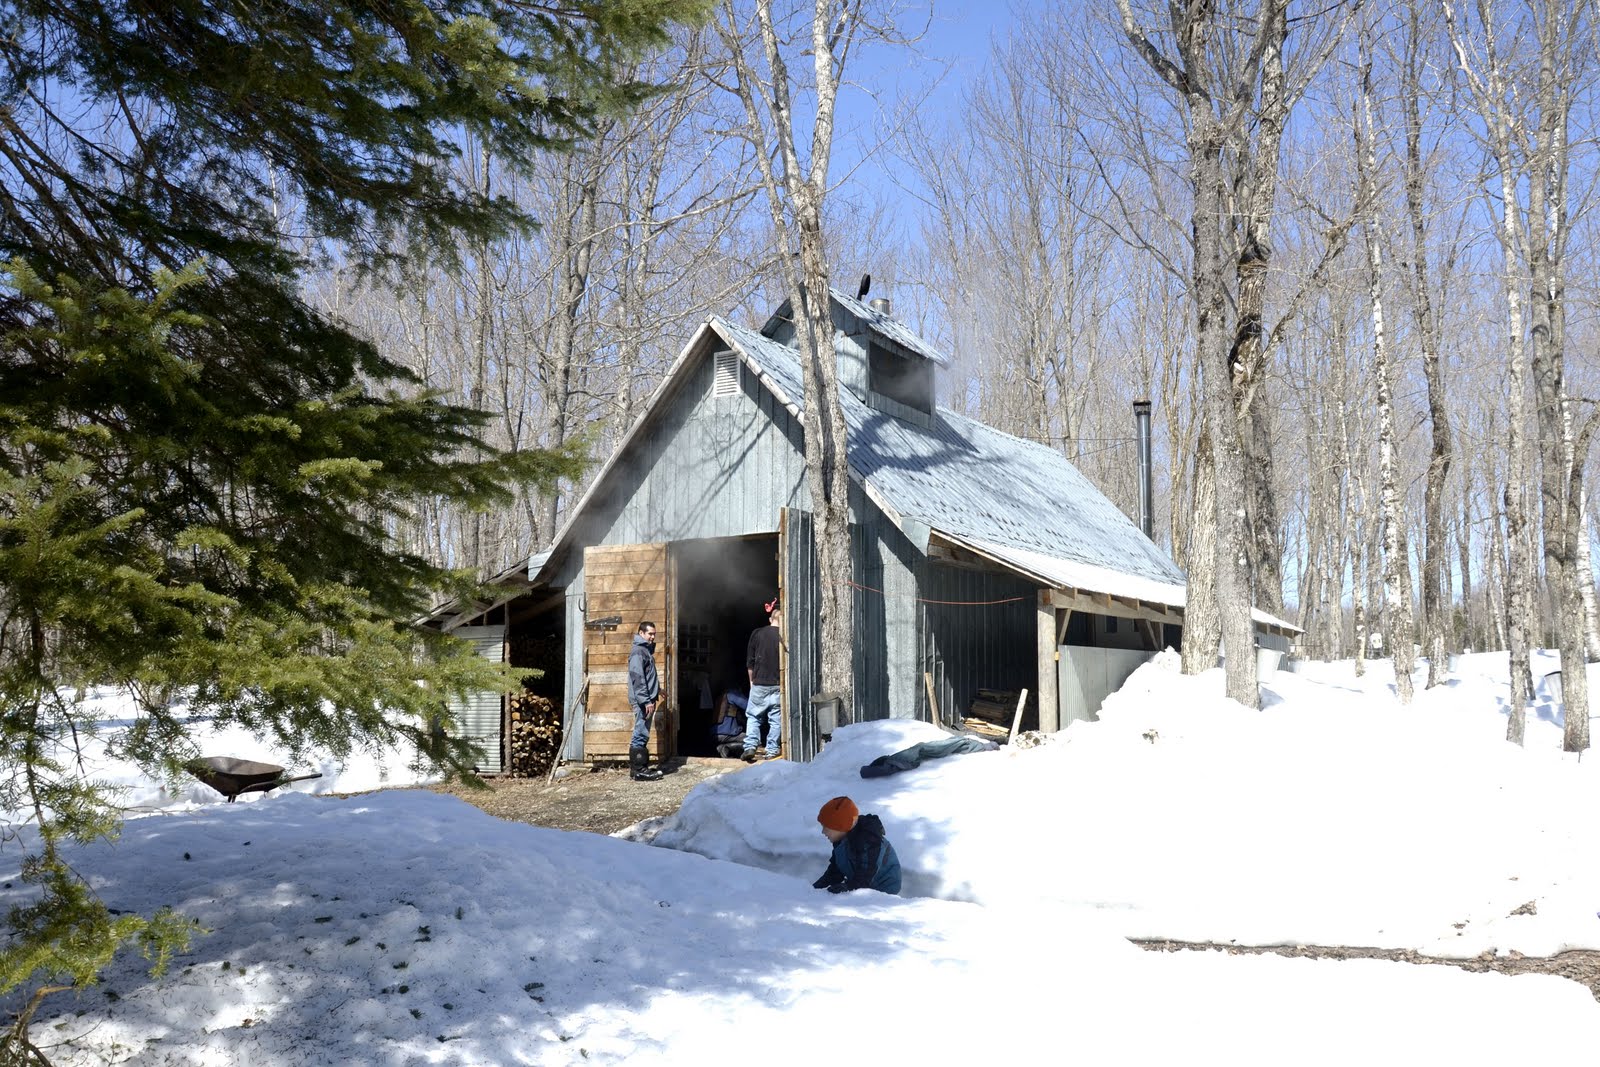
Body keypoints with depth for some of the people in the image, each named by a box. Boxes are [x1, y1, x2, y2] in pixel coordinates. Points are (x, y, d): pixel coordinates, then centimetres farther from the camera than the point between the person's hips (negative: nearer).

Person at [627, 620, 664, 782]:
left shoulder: (646, 650, 18)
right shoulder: (638, 651, -13)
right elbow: (637, 678, -20)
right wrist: (646, 701, -23)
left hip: (647, 699, 10)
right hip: (642, 700, -10)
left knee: (642, 734, 12)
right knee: (641, 734, -9)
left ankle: (640, 767, 16)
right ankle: (638, 770, -8)